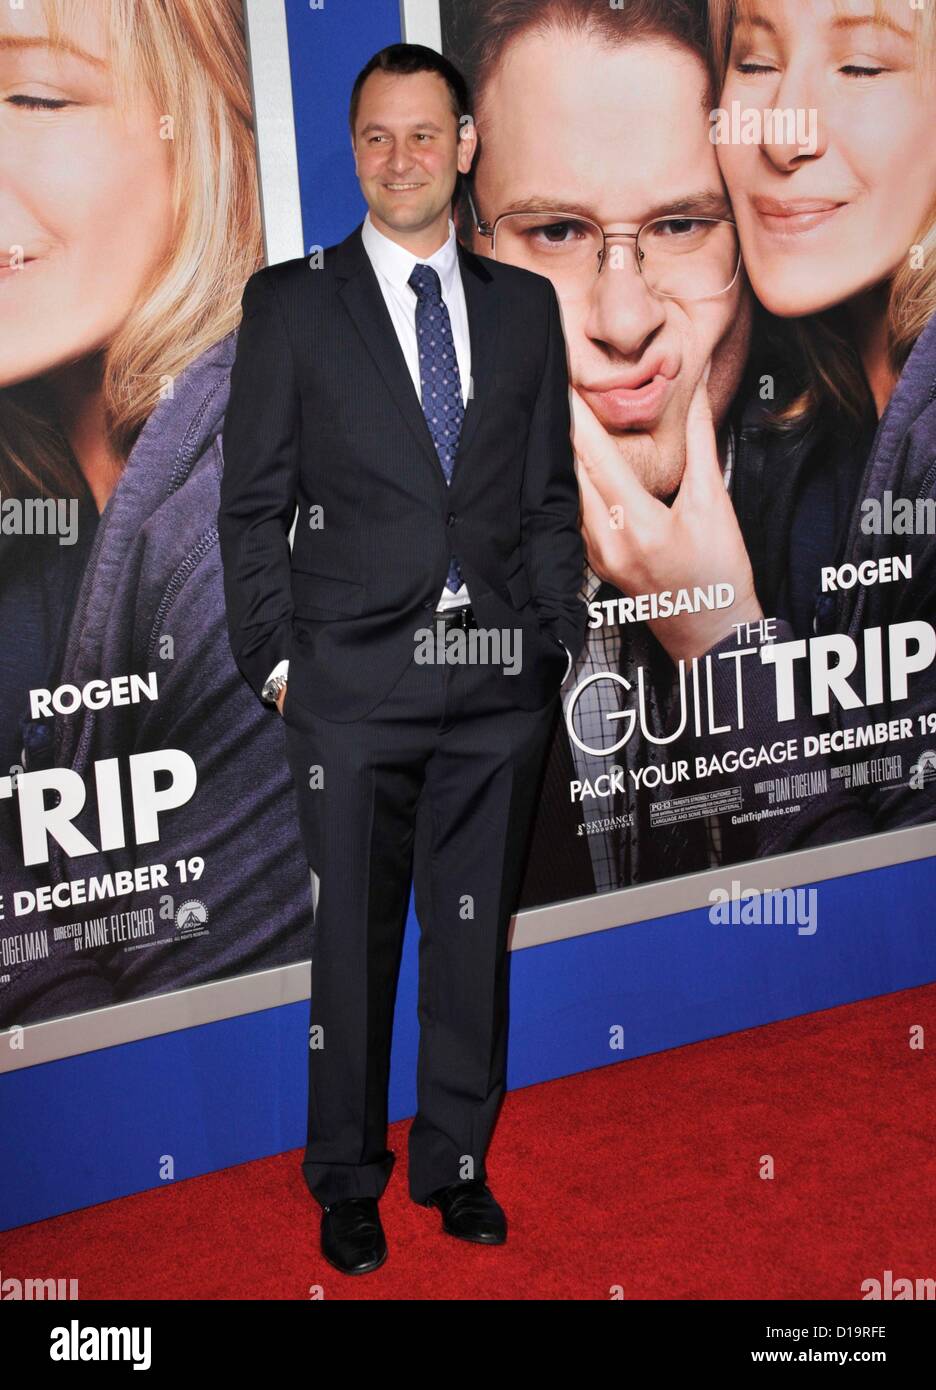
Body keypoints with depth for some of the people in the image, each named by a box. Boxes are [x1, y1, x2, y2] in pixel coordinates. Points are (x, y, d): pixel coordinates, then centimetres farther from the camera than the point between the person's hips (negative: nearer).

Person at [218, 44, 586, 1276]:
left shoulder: (525, 304, 11)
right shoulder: (290, 303, 3)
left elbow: (550, 495, 13)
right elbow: (253, 502, 2)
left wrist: (559, 639, 6)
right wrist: (273, 656, -3)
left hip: (501, 679, 3)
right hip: (356, 677, -2)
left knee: (476, 932, 11)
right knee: (354, 938, 6)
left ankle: (455, 1162, 28)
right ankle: (347, 1182, 23)